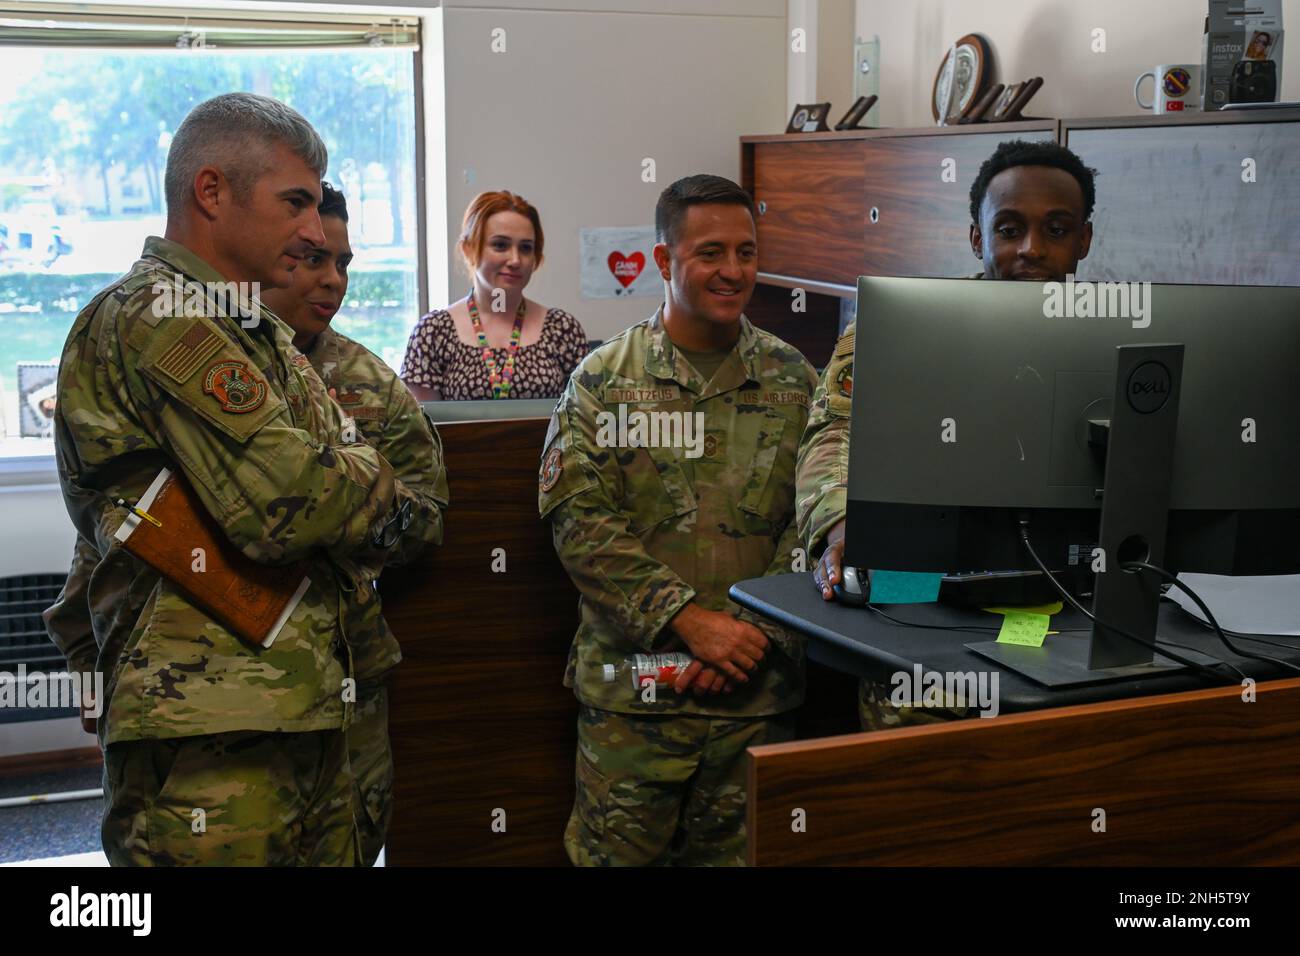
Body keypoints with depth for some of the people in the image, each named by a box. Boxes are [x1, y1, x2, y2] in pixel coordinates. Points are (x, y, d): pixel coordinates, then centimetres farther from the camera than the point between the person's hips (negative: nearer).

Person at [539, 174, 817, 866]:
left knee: (730, 852, 12)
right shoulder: (604, 379, 0)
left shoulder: (793, 381, 7)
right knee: (614, 852, 4)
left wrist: (751, 635, -11)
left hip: (756, 687, 2)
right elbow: (579, 520, -8)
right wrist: (688, 619, -16)